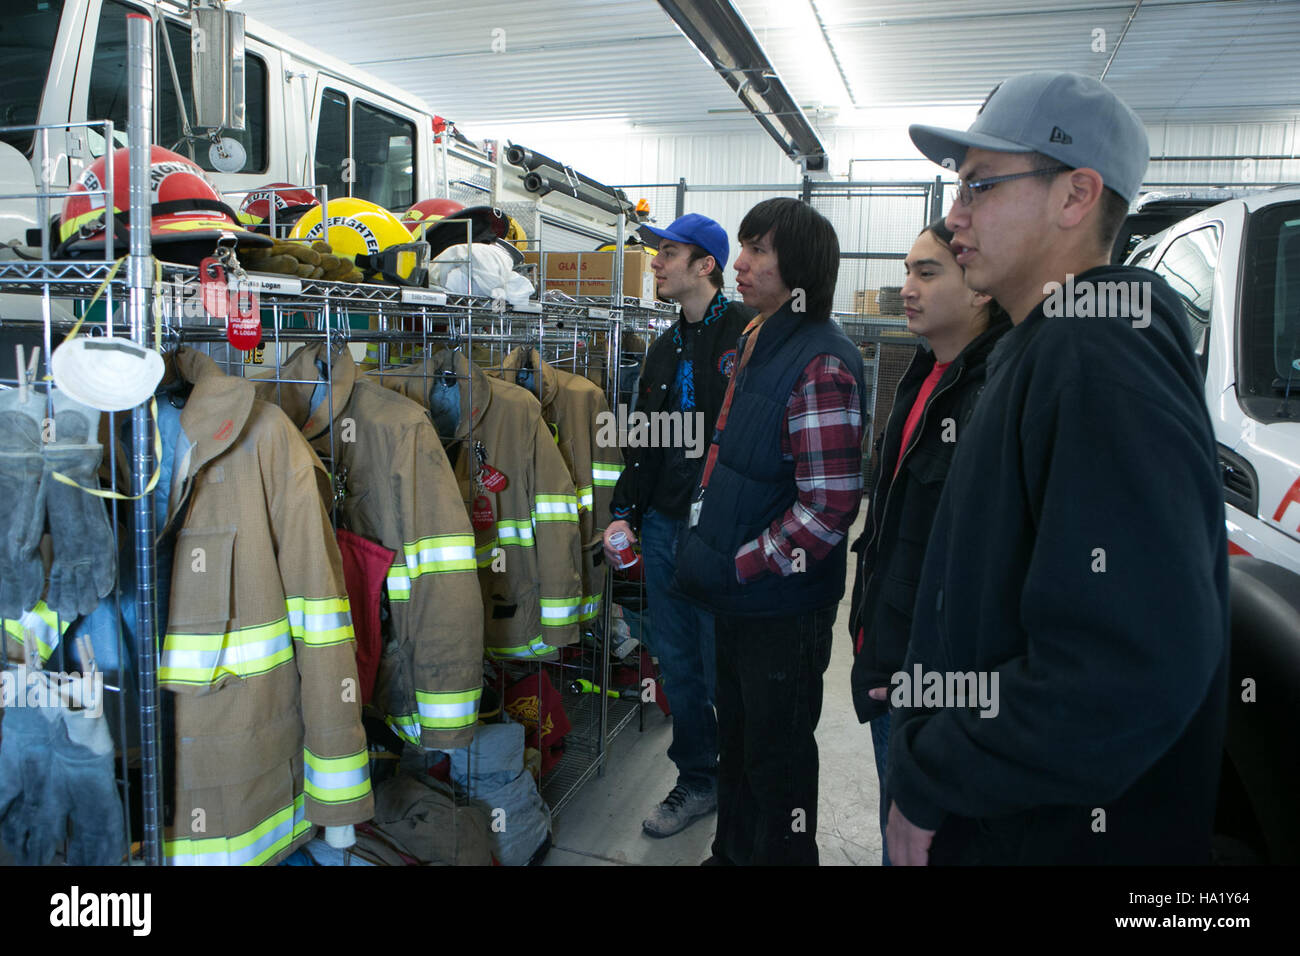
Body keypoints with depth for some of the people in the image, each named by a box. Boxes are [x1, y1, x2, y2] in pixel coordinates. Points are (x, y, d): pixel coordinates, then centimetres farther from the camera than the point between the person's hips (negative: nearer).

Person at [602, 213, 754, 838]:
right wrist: (624, 514, 11)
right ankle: (697, 780, 33)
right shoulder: (665, 350, 15)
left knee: (723, 673, 3)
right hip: (663, 529, 7)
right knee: (677, 666, 15)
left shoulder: (747, 334, -9)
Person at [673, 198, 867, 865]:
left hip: (782, 605, -9)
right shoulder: (755, 347, 10)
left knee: (776, 759, 9)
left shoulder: (821, 366, -21)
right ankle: (731, 852, 44)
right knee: (735, 739, 24)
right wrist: (707, 549, 11)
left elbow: (830, 506, -25)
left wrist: (743, 564, -17)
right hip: (735, 600, 9)